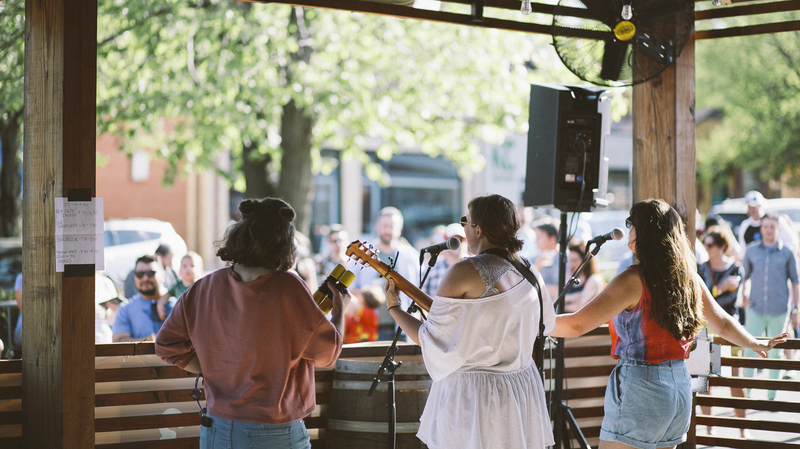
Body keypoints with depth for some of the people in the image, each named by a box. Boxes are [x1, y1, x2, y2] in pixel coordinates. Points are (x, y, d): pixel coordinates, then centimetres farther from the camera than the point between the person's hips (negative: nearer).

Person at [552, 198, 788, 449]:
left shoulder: (635, 280, -13)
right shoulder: (689, 278, 9)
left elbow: (576, 325, -18)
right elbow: (723, 324, 23)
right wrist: (757, 344, 41)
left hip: (639, 387, -8)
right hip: (680, 385, 8)